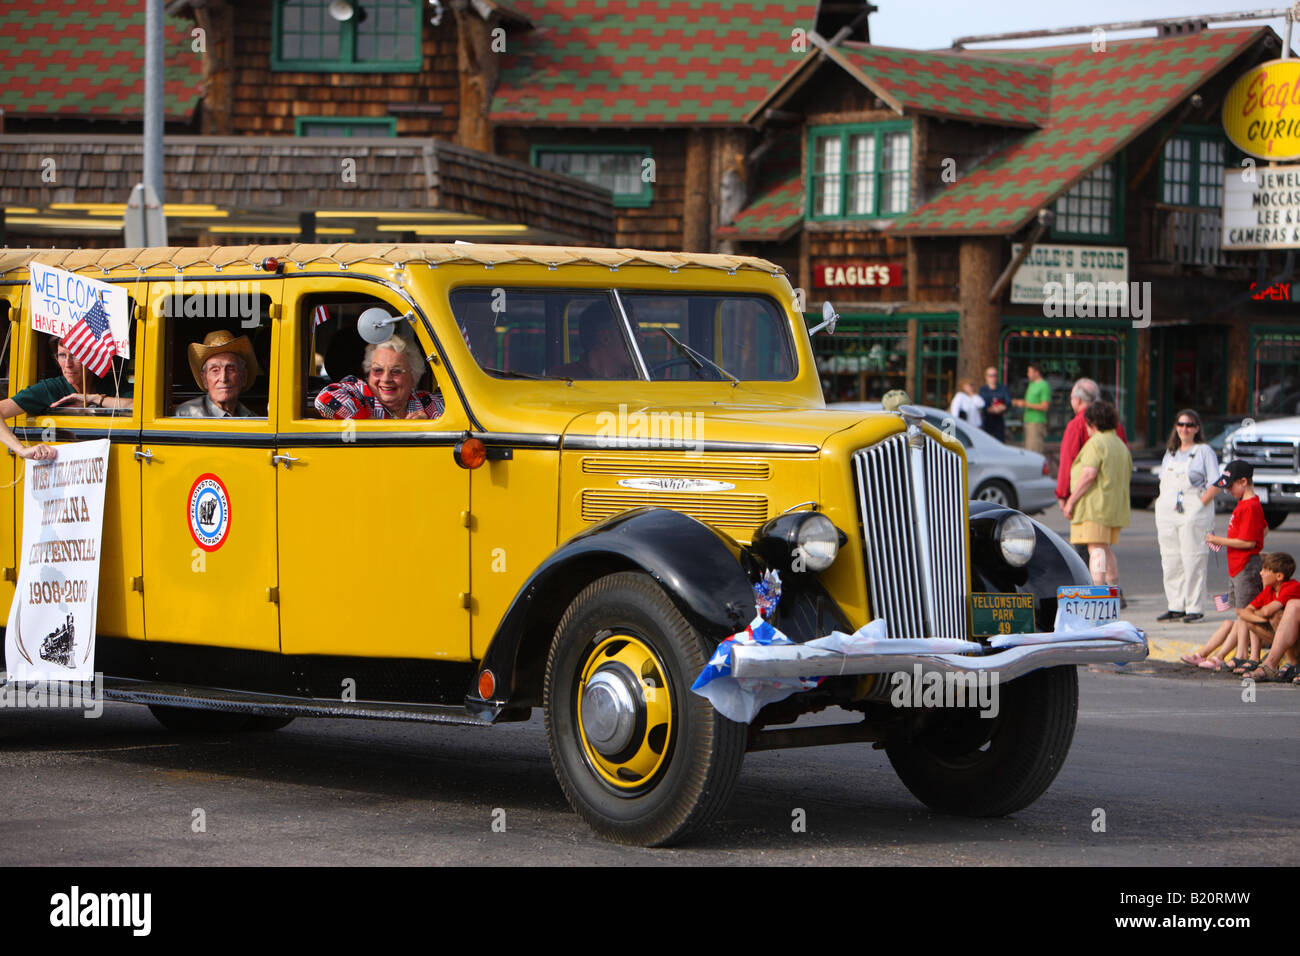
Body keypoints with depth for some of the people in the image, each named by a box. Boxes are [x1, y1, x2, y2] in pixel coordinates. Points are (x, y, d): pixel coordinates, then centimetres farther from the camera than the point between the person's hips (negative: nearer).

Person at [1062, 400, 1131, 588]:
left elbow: (1089, 474, -19)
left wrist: (1071, 500, -15)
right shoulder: (1120, 445, 18)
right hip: (1115, 506, 9)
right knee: (1105, 549, 18)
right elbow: (1127, 473, 20)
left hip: (1095, 504, -9)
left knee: (1096, 550, -13)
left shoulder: (1096, 443, -10)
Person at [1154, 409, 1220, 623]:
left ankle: (1194, 608, -5)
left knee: (1193, 560, -8)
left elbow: (1215, 485, -5)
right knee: (1170, 561, 5)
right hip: (1167, 514, 6)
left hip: (1193, 514, -6)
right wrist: (1163, 505, 8)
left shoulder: (1204, 451, 1)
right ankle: (1175, 607, 12)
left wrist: (1200, 504, -15)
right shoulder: (1170, 453, 20)